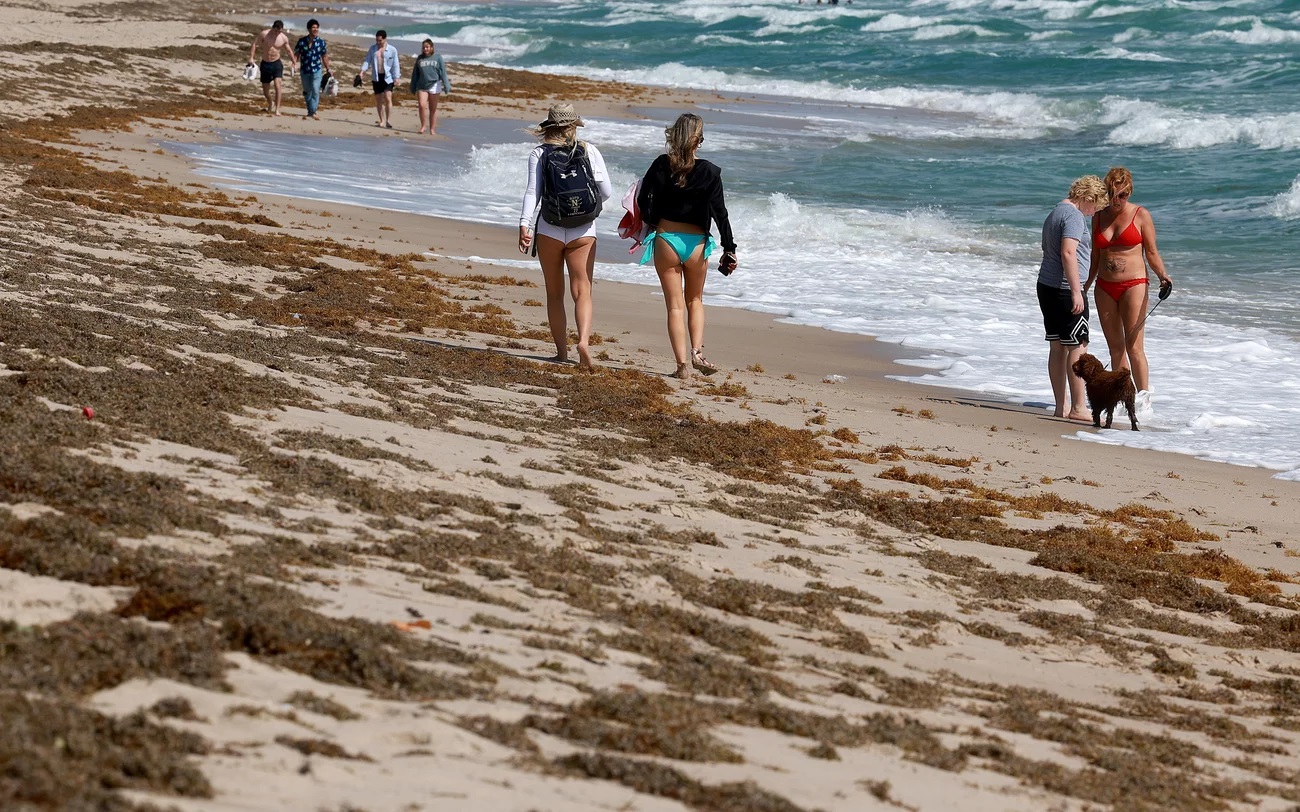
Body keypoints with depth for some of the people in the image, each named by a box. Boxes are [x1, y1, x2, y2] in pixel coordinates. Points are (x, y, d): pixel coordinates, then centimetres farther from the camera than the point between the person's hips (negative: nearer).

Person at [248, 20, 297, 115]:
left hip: (276, 64, -1)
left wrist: (294, 63, 14)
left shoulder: (284, 38, -3)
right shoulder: (264, 34, -10)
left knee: (277, 84, -21)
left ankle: (277, 109, -21)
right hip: (265, 64, 1)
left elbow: (289, 51, 11)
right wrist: (251, 57, -16)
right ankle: (270, 103, 40)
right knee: (265, 88, 10)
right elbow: (255, 44, -5)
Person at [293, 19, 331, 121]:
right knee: (307, 92, 11)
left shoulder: (321, 42, -2)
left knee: (315, 91, -13)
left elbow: (325, 57, 7)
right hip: (304, 70, 2)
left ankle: (312, 112, -11)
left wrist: (328, 69, 8)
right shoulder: (302, 41, -3)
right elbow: (296, 54, 3)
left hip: (317, 70, -2)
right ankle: (311, 112, 22)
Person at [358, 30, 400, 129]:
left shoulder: (392, 50, -3)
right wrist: (362, 70, -12)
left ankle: (389, 121, -14)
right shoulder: (373, 48, 6)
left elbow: (395, 65, -1)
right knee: (378, 100, 8)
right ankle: (382, 121, 16)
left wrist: (396, 78, -6)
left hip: (387, 77, -4)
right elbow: (367, 61, 4)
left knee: (388, 98, -15)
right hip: (376, 77, 4)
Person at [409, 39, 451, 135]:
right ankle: (423, 125, 0)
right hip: (422, 86, 2)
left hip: (434, 85, -2)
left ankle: (432, 129, 11)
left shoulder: (437, 58, 2)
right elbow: (415, 74, 13)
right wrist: (413, 88, 14)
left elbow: (443, 72, 1)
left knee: (433, 109, 4)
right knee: (422, 105, -14)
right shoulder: (420, 58, 8)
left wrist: (446, 86, -4)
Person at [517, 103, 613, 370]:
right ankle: (584, 340, -22)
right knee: (582, 291, 2)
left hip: (549, 230, 0)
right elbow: (606, 191, 3)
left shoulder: (539, 154, -1)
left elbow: (533, 191, -10)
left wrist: (525, 224, -14)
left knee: (554, 294, 12)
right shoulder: (589, 151, 1)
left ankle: (562, 352, 13)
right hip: (584, 231, 0)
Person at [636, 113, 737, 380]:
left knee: (675, 305, 6)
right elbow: (720, 213, -7)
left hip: (665, 239, 0)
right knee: (695, 300, 21)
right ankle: (697, 352, 5)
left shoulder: (661, 166, -8)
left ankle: (682, 364, -1)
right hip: (696, 242, 0)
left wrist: (651, 223, 14)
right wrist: (729, 250, -2)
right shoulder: (709, 172, -8)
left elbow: (642, 201, -5)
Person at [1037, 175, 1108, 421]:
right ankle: (1078, 407, -5)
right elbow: (1068, 253, -24)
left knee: (1058, 347, 11)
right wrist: (1076, 291, -25)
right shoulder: (1074, 216, -13)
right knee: (1077, 346, -6)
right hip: (1064, 289, -10)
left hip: (1046, 287, 10)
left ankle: (1061, 406, 14)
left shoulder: (1055, 213, 18)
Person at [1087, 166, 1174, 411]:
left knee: (1134, 346, -10)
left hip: (1134, 285, -5)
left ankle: (1144, 398, -5)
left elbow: (1152, 253, 0)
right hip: (1105, 287, 5)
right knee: (1115, 347, 5)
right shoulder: (1099, 217, 11)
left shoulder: (1140, 215, -1)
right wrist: (1084, 286, 15)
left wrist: (1163, 276, -16)